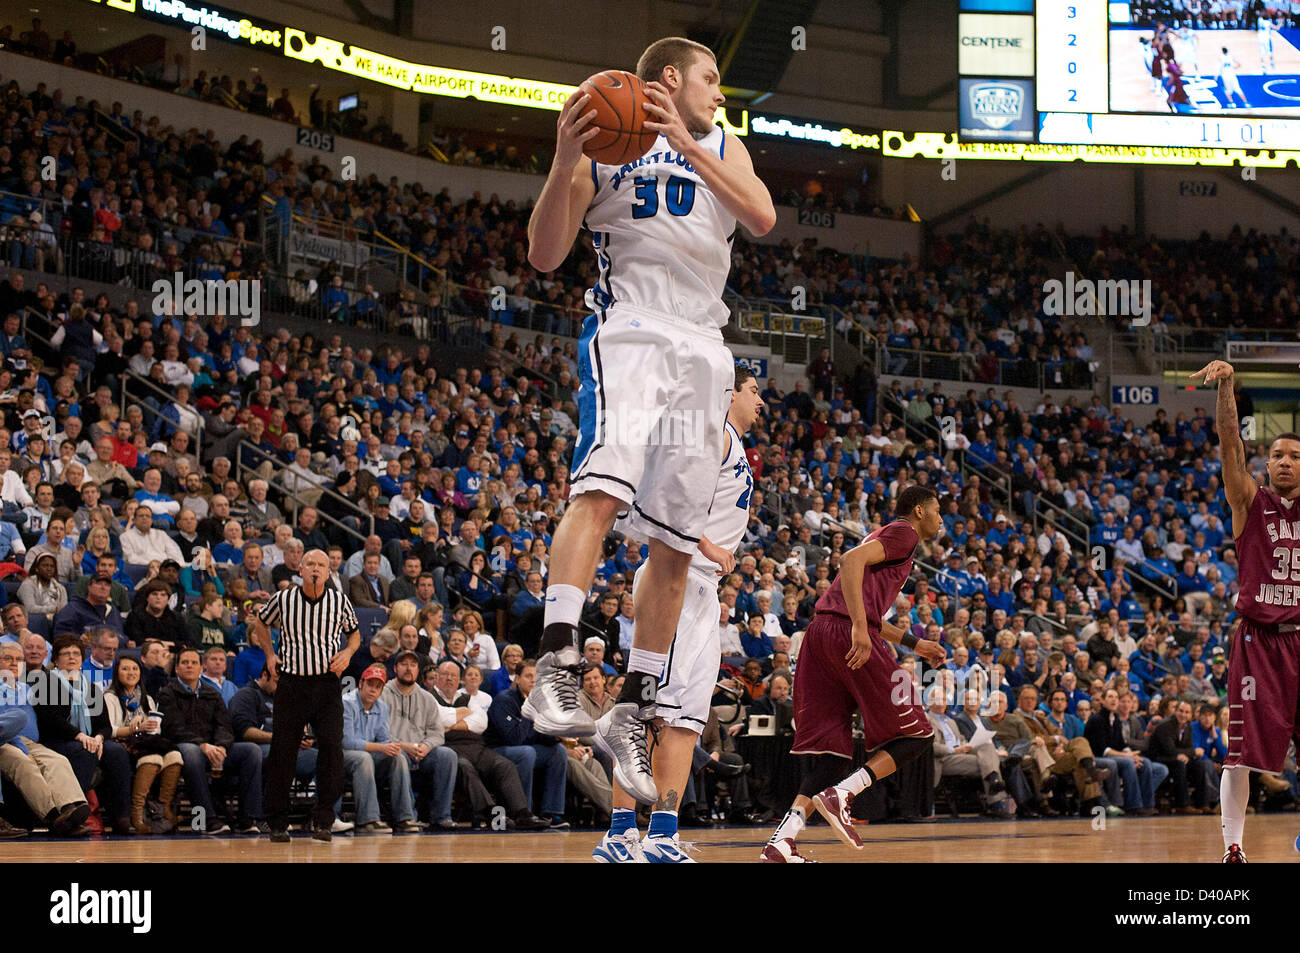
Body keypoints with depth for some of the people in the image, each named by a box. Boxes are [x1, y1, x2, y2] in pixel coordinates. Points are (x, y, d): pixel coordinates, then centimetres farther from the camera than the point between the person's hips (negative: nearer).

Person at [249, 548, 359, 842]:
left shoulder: (339, 602, 3)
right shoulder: (283, 599, 1)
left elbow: (354, 633, 19)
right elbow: (260, 621, 21)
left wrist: (347, 653, 0)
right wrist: (269, 653, 10)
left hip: (327, 684, 0)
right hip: (291, 683, 0)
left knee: (332, 749, -11)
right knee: (282, 753, 0)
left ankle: (323, 821, -1)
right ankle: (278, 823, 11)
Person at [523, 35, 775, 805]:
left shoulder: (723, 148, 19)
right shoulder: (602, 143, 8)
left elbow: (763, 217, -2)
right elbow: (546, 255, 1)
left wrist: (688, 145, -11)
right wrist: (565, 160, -14)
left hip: (704, 350, 5)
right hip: (630, 330, -5)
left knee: (676, 544, 3)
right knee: (603, 486, -29)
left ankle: (633, 711, 10)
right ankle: (558, 666, -39)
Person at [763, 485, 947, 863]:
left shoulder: (885, 536, 34)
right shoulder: (904, 533, 4)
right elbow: (851, 560, -14)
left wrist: (913, 643, 43)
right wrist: (860, 627, -21)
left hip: (819, 633, 9)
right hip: (846, 633, -9)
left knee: (830, 749, 4)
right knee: (916, 736, 0)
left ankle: (781, 843, -13)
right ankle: (841, 794, -17)